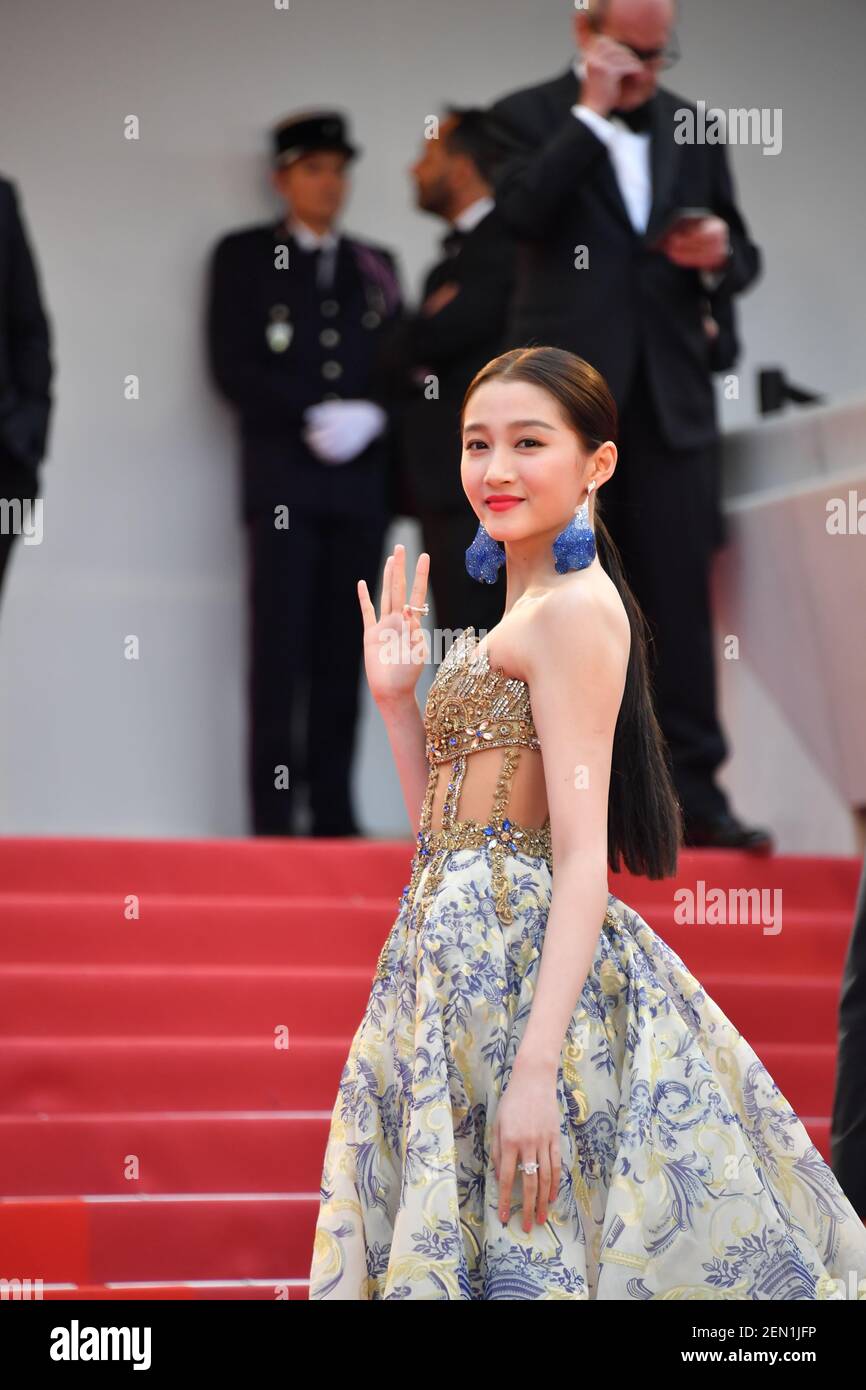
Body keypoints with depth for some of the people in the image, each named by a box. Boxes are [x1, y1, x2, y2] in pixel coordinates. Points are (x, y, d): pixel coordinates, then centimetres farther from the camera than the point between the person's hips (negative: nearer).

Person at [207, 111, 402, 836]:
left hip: (361, 480, 3)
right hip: (282, 481, -3)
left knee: (342, 654, 2)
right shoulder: (244, 255, 9)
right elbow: (232, 365, -1)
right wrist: (313, 419, -12)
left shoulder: (376, 264, 19)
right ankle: (272, 818, -10)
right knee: (281, 650, -9)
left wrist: (370, 416, -8)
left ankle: (335, 817, 3)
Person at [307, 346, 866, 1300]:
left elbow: (581, 855, -19)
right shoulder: (522, 614, 18)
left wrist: (537, 1067, -26)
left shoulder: (574, 606, -11)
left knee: (526, 1258, -7)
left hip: (521, 955, -9)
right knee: (454, 1244, 11)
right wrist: (396, 699, 11)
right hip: (460, 956, 9)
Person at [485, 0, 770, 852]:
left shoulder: (692, 127, 14)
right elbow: (522, 212, -16)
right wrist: (592, 111, -14)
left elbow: (741, 261, 18)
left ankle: (693, 795, 3)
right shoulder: (531, 117, 3)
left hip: (669, 397, 3)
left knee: (679, 598, 1)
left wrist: (719, 256, -5)